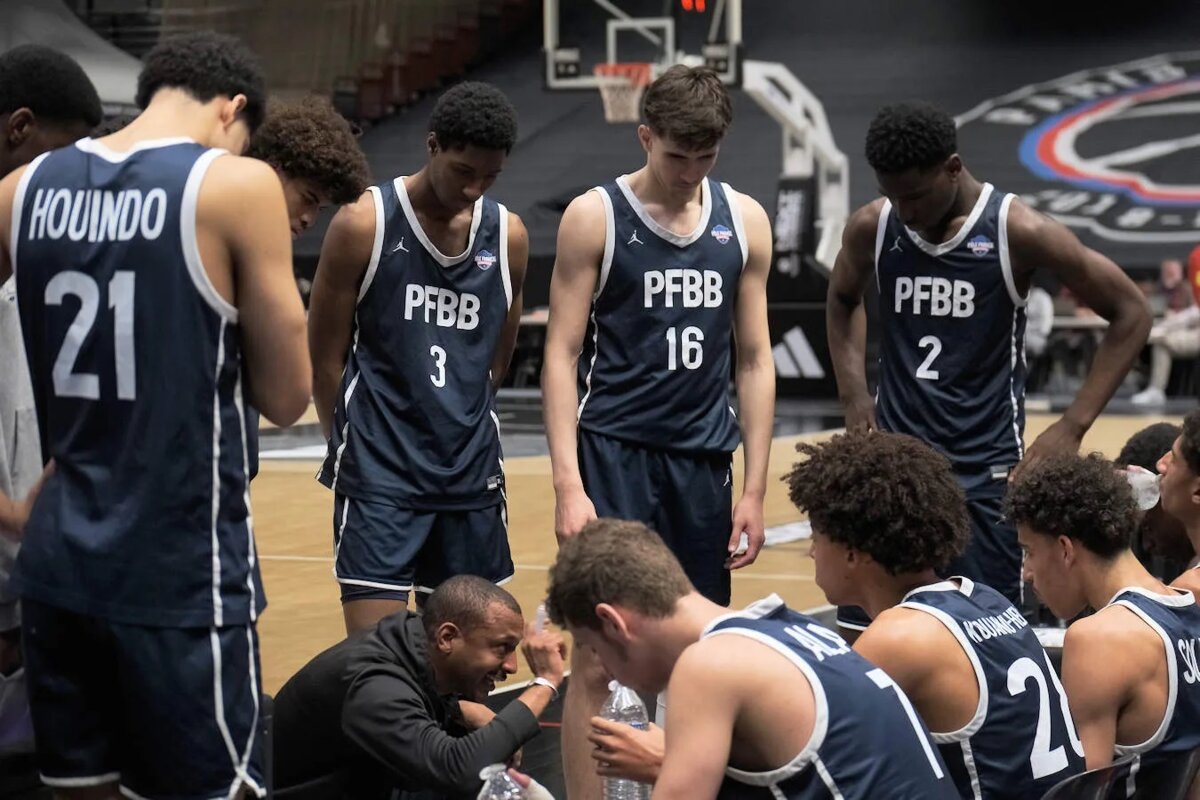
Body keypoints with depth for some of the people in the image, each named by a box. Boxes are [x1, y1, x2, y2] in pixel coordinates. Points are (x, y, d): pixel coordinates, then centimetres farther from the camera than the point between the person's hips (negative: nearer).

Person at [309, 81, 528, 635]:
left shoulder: (508, 236, 3)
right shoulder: (365, 224, -9)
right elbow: (325, 356, -2)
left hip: (472, 472, 4)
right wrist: (354, 443, 3)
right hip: (379, 473, -4)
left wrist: (457, 428, 14)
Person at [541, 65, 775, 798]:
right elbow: (563, 355, -4)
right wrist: (568, 485, -12)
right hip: (614, 454, -4)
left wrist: (754, 491, 6)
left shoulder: (745, 221, 7)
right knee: (600, 657, -5)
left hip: (703, 460, 4)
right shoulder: (595, 217, -3)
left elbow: (755, 361, 10)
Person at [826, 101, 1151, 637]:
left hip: (986, 469, -3)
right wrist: (853, 395, 6)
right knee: (863, 632, 6)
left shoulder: (1018, 232, -13)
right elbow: (843, 300, 21)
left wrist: (1073, 425, -10)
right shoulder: (871, 227, -2)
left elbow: (1131, 314, -5)